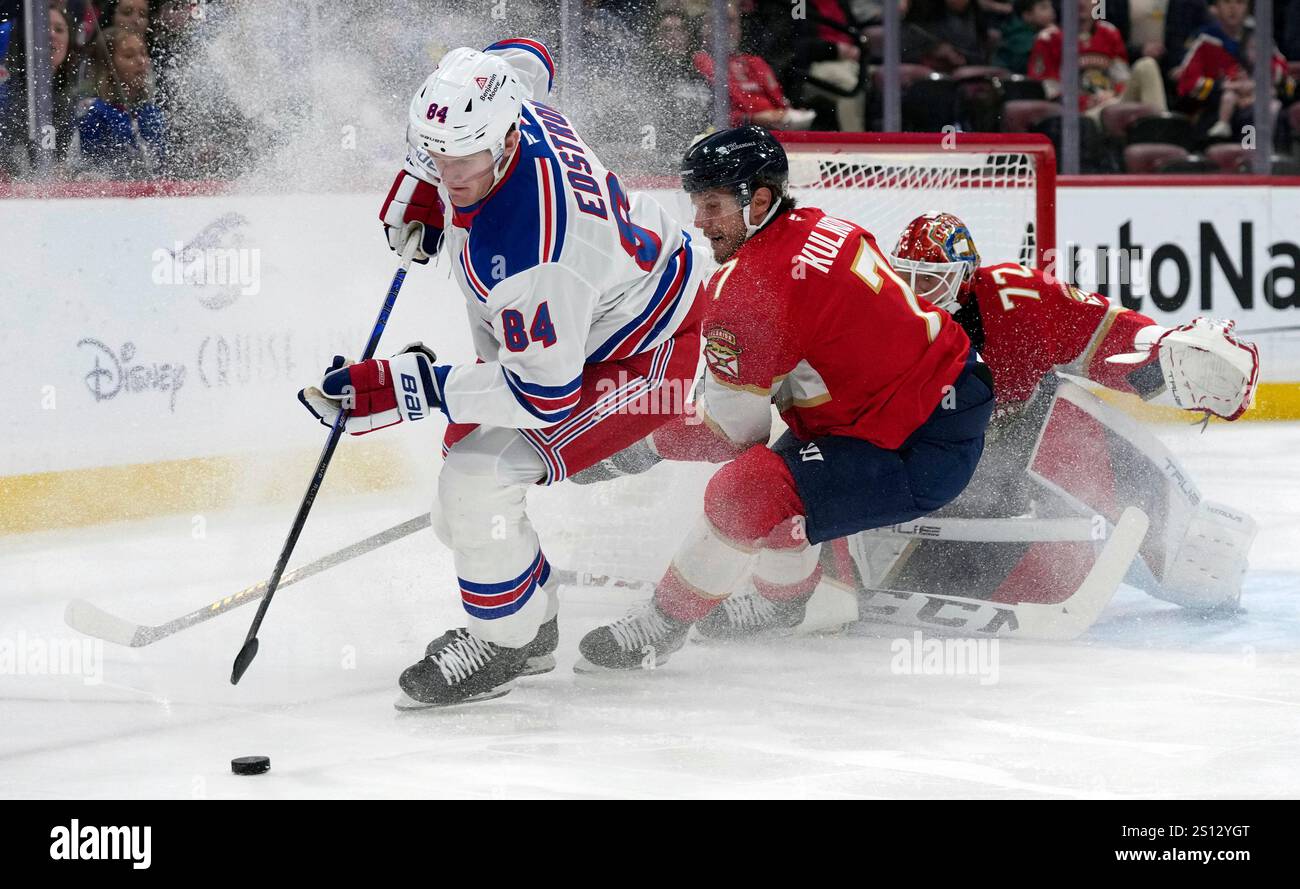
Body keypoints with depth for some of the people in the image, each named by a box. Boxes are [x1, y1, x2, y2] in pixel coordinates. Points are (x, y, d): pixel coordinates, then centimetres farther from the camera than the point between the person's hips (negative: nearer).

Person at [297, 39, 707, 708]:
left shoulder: (525, 250, -41)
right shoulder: (498, 101, -18)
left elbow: (546, 392, -33)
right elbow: (523, 57, 9)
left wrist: (407, 386, -32)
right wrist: (418, 188, 4)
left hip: (644, 354, -10)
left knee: (478, 480, -21)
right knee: (466, 452, 14)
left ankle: (502, 642, 2)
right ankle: (534, 627, 30)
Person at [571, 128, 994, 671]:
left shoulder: (752, 286, -21)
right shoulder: (817, 229, 6)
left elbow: (730, 432, -12)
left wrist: (635, 450, 0)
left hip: (924, 455, -11)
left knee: (748, 490, -21)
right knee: (776, 465, 28)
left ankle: (662, 627, -4)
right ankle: (789, 608, 50)